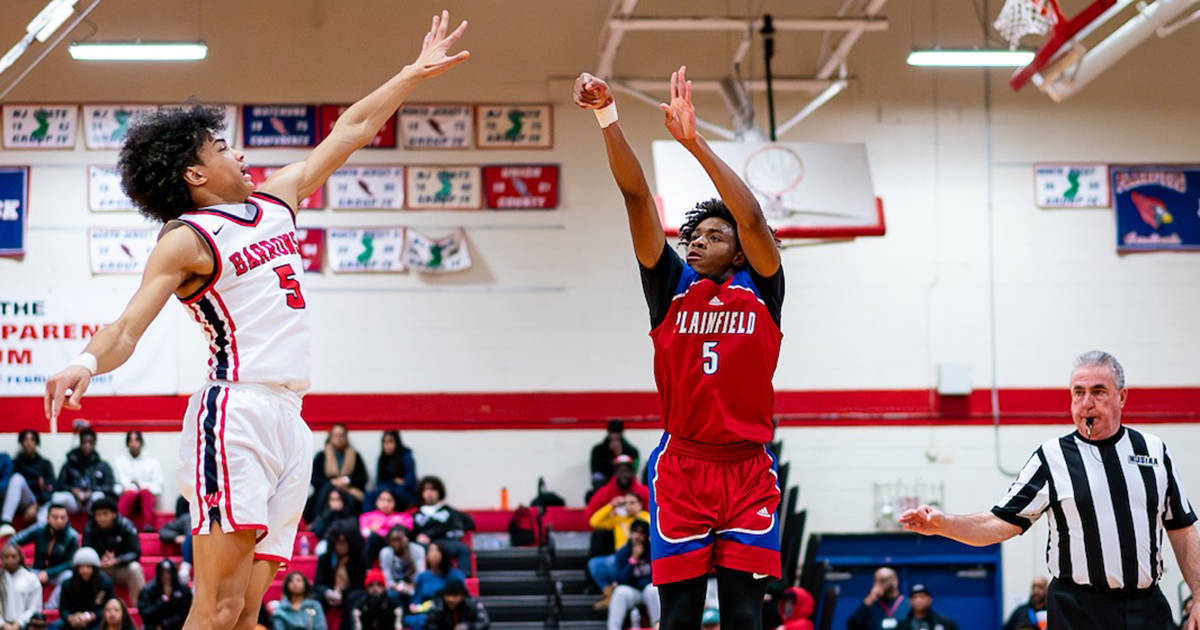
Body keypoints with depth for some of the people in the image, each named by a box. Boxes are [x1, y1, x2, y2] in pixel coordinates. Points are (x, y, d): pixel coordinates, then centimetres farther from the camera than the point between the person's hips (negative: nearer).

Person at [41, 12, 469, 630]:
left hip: (288, 418, 8)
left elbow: (352, 130, 30)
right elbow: (127, 328, -12)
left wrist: (415, 73, 33)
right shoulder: (187, 239, -2)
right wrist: (88, 361, -33)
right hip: (236, 413, -8)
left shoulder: (275, 200, 21)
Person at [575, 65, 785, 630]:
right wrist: (608, 118, -11)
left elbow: (752, 220, -13)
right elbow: (637, 197, -2)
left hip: (748, 470, -1)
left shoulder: (759, 291, 4)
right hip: (681, 467, 1)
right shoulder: (672, 288, 7)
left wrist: (694, 142, -20)